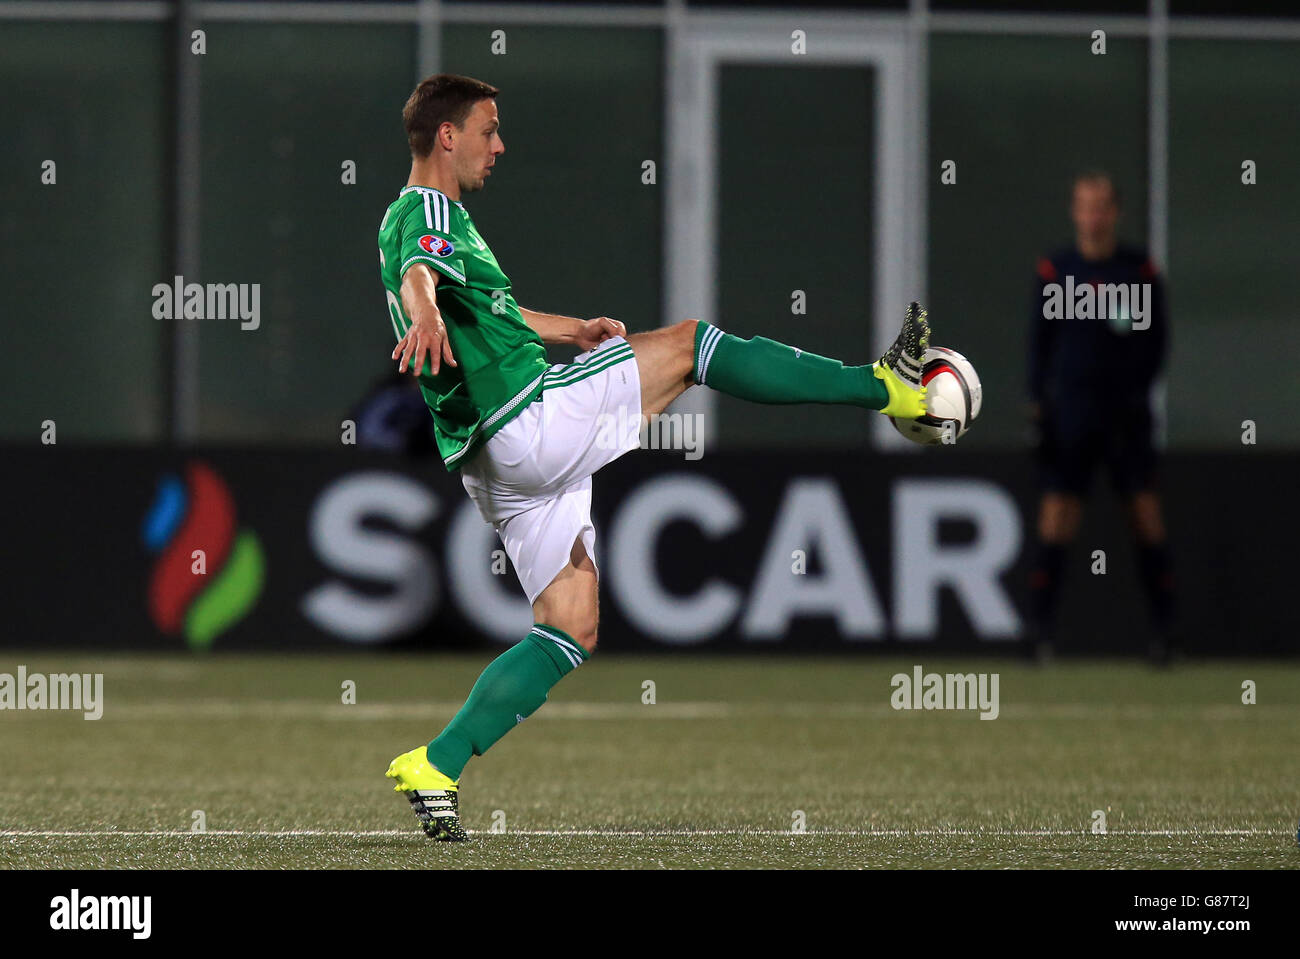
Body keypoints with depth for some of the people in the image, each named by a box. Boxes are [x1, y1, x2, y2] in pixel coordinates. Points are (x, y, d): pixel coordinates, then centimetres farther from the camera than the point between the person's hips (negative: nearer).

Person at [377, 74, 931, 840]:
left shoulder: (409, 219, 23)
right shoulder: (430, 213, -9)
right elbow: (420, 277, -34)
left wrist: (569, 328, 49)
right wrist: (427, 317, -56)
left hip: (495, 462, 10)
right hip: (533, 418, -10)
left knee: (570, 633, 9)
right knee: (689, 343, -1)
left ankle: (433, 770, -1)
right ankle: (887, 388, 5)